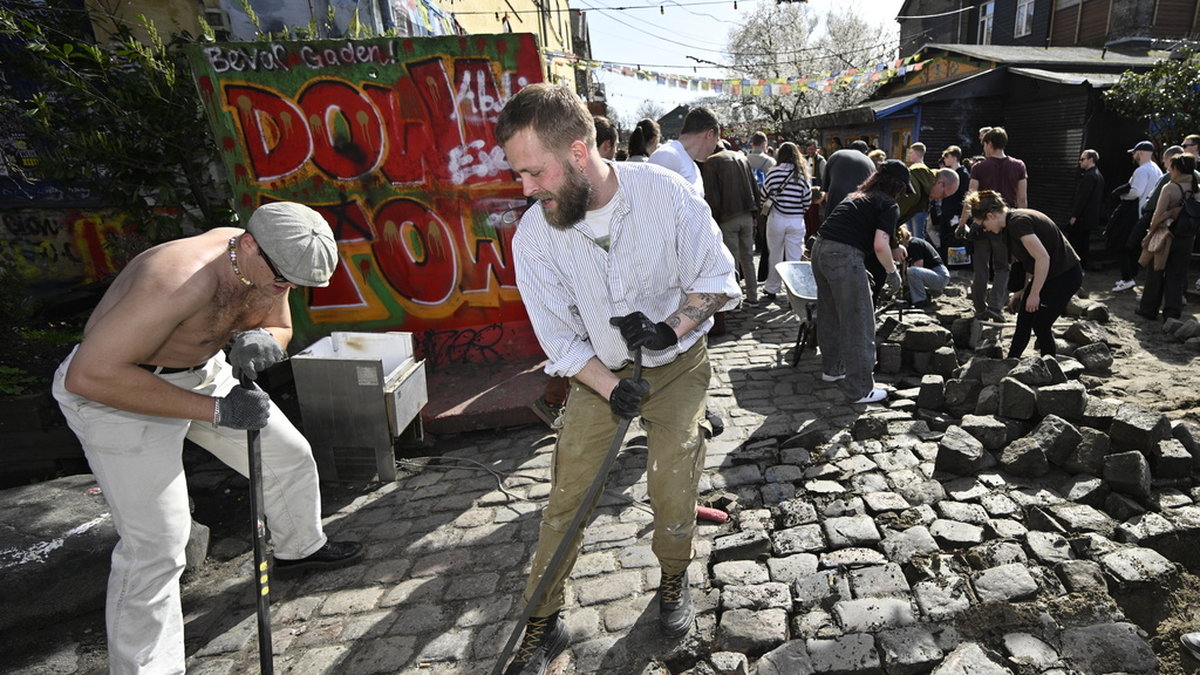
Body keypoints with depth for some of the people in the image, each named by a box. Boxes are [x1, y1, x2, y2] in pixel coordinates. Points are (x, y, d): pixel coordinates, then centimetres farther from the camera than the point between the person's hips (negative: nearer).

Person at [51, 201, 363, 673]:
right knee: (156, 544, -9)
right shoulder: (182, 279, -37)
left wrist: (262, 340, -22)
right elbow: (90, 375, -36)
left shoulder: (266, 265, -12)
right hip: (120, 389, -8)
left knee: (291, 456, 14)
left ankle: (299, 550, 40)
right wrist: (213, 410, -35)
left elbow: (280, 327, 4)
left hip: (203, 372, 8)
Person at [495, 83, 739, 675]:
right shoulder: (533, 235, -16)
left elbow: (718, 281, -10)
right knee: (566, 495, 0)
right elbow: (561, 340, -11)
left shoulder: (666, 194, -19)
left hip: (677, 365, 0)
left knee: (673, 488, 1)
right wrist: (613, 388, -23)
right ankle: (542, 623, 19)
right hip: (599, 373, 1)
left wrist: (674, 326, -26)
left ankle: (674, 578, 34)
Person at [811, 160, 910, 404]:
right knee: (858, 324, 0)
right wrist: (893, 272, 2)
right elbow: (880, 245, -12)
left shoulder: (857, 196, 24)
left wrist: (860, 271, 30)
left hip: (820, 249, 8)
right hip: (844, 257, -8)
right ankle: (860, 389, 6)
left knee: (830, 315, 22)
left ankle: (832, 368, 38)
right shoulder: (889, 205, 0)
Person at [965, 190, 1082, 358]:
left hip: (1066, 275, -10)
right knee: (1024, 321, 11)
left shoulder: (1018, 222, -23)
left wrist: (1034, 294, -21)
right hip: (1046, 274, 10)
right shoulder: (1012, 222, 7)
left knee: (1040, 325, -5)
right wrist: (1023, 291, 22)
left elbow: (1042, 258, -27)